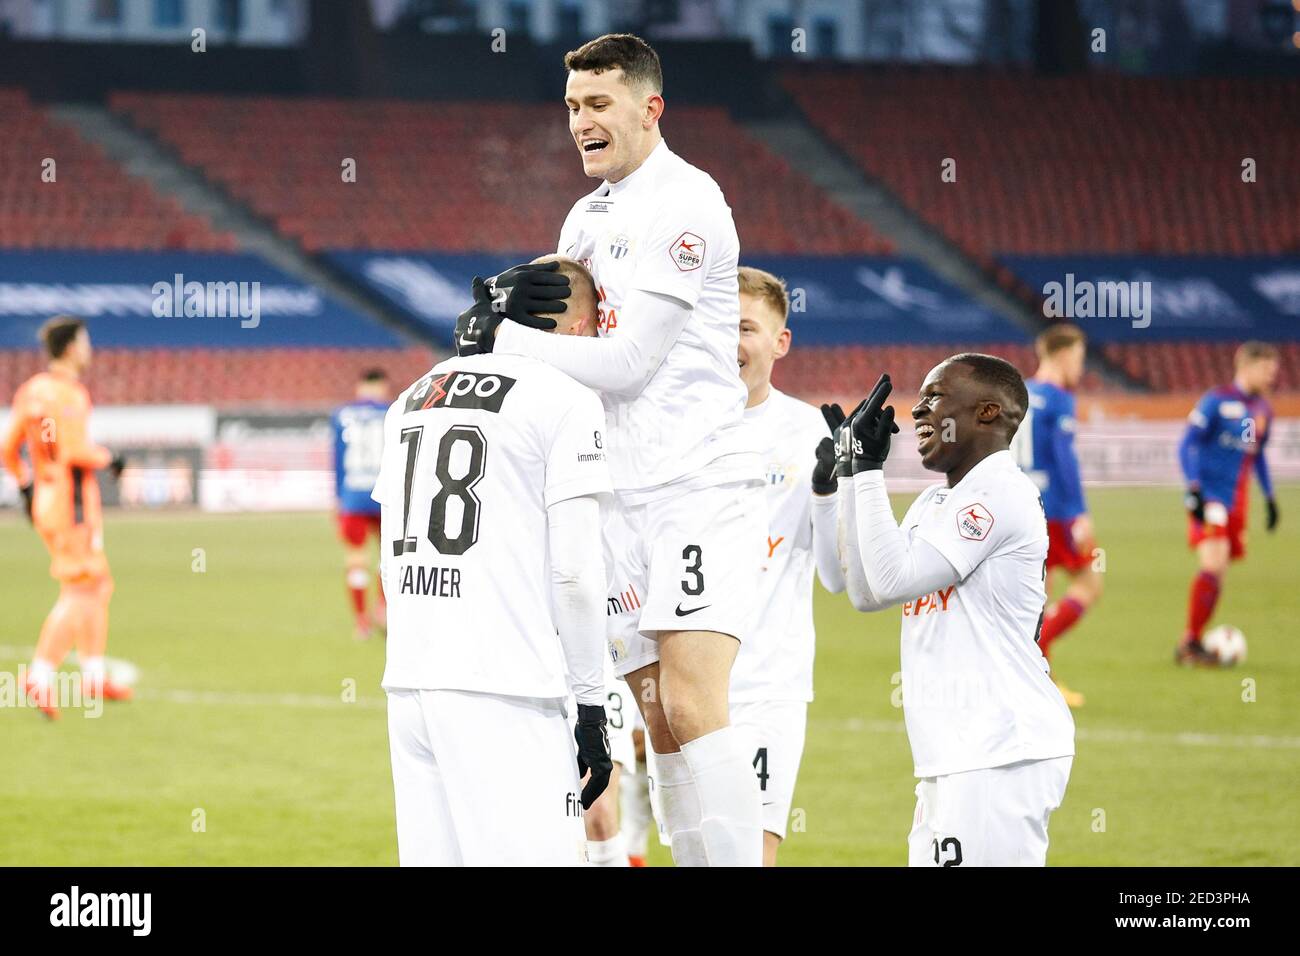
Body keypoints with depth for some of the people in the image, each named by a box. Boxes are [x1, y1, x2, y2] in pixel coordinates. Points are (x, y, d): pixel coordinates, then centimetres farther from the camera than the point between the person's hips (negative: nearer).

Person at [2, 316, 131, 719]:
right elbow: (75, 451, -25)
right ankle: (40, 678, -17)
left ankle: (94, 676, 22)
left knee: (99, 587, 18)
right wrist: (109, 459, -9)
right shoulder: (68, 393, -16)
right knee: (79, 592, -8)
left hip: (44, 503, 9)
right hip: (73, 503, -9)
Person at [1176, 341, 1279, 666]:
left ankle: (1191, 643, 14)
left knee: (1217, 572, 6)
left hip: (1238, 501, 7)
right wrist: (1194, 489, -17)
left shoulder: (1262, 410, 12)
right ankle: (1191, 642, -12)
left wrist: (1269, 497, 23)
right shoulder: (1217, 401, -9)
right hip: (1210, 497, -7)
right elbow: (1187, 444, -9)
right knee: (1213, 565, -19)